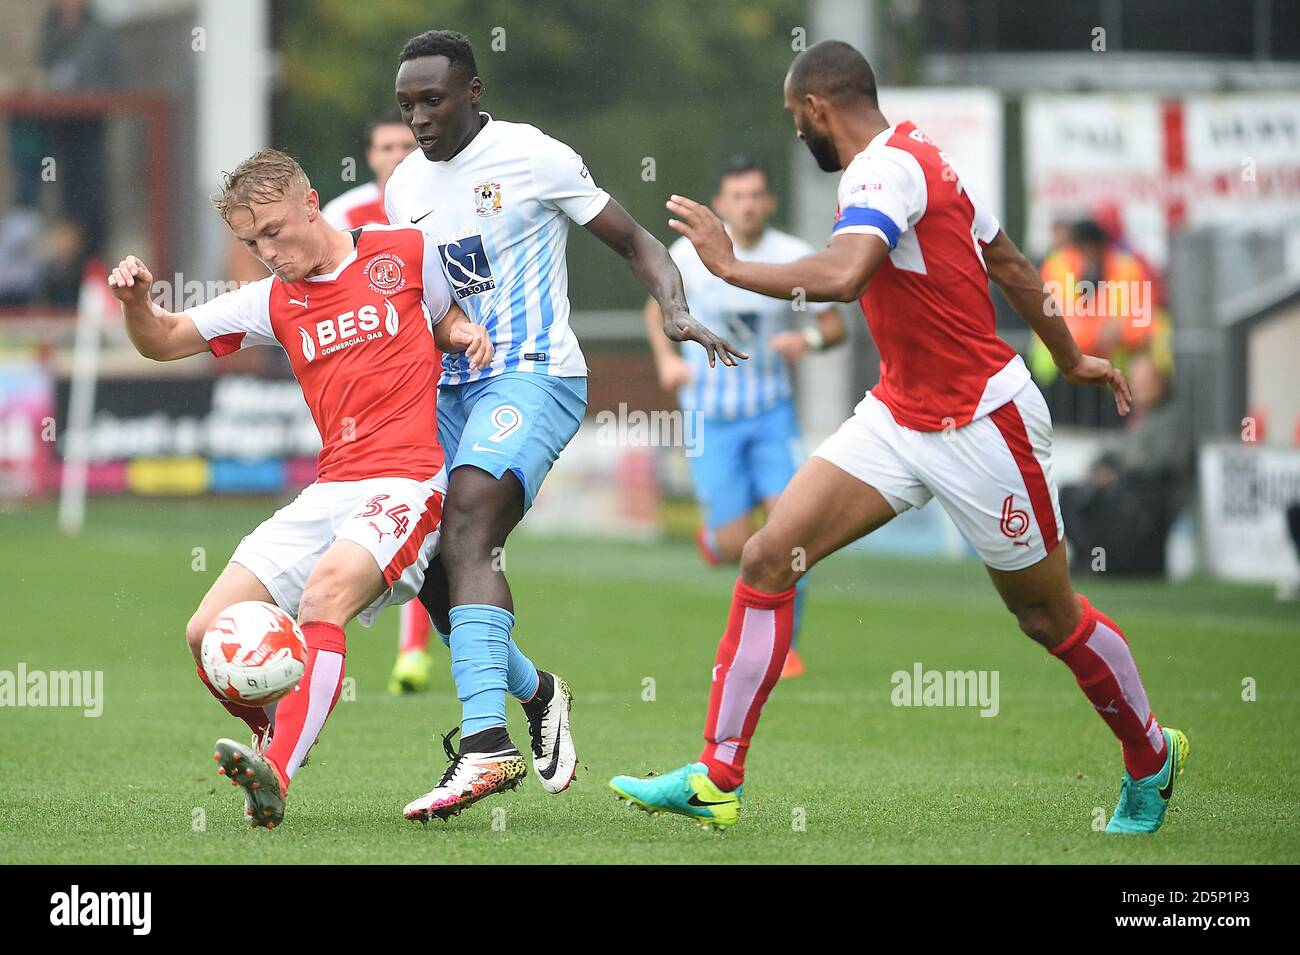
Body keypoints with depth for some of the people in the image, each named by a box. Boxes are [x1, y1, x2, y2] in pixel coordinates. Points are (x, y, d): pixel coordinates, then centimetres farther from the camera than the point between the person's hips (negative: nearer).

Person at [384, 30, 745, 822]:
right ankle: (536, 696, 29)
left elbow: (633, 241, -2)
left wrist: (676, 311, -18)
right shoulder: (405, 187, 13)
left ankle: (487, 744, -39)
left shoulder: (532, 158, -6)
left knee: (466, 533, -27)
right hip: (450, 389, 8)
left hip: (532, 376, -7)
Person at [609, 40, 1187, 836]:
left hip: (983, 427, -9)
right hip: (901, 414, 9)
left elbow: (841, 275, -40)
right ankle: (717, 779, -3)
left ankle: (1151, 758, 32)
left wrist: (730, 265, -29)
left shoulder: (886, 169, -21)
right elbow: (1012, 265, 18)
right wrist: (1070, 359, 29)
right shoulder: (914, 157, 7)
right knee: (769, 560, -4)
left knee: (1050, 618, 7)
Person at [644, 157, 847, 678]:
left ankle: (783, 644, -2)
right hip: (710, 415, -1)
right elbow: (657, 309, 10)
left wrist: (810, 338, -20)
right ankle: (711, 532, 35)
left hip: (772, 410, 1)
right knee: (734, 547, -5)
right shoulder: (689, 254, -7)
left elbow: (836, 325, 2)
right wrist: (665, 357, -8)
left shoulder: (795, 257, -6)